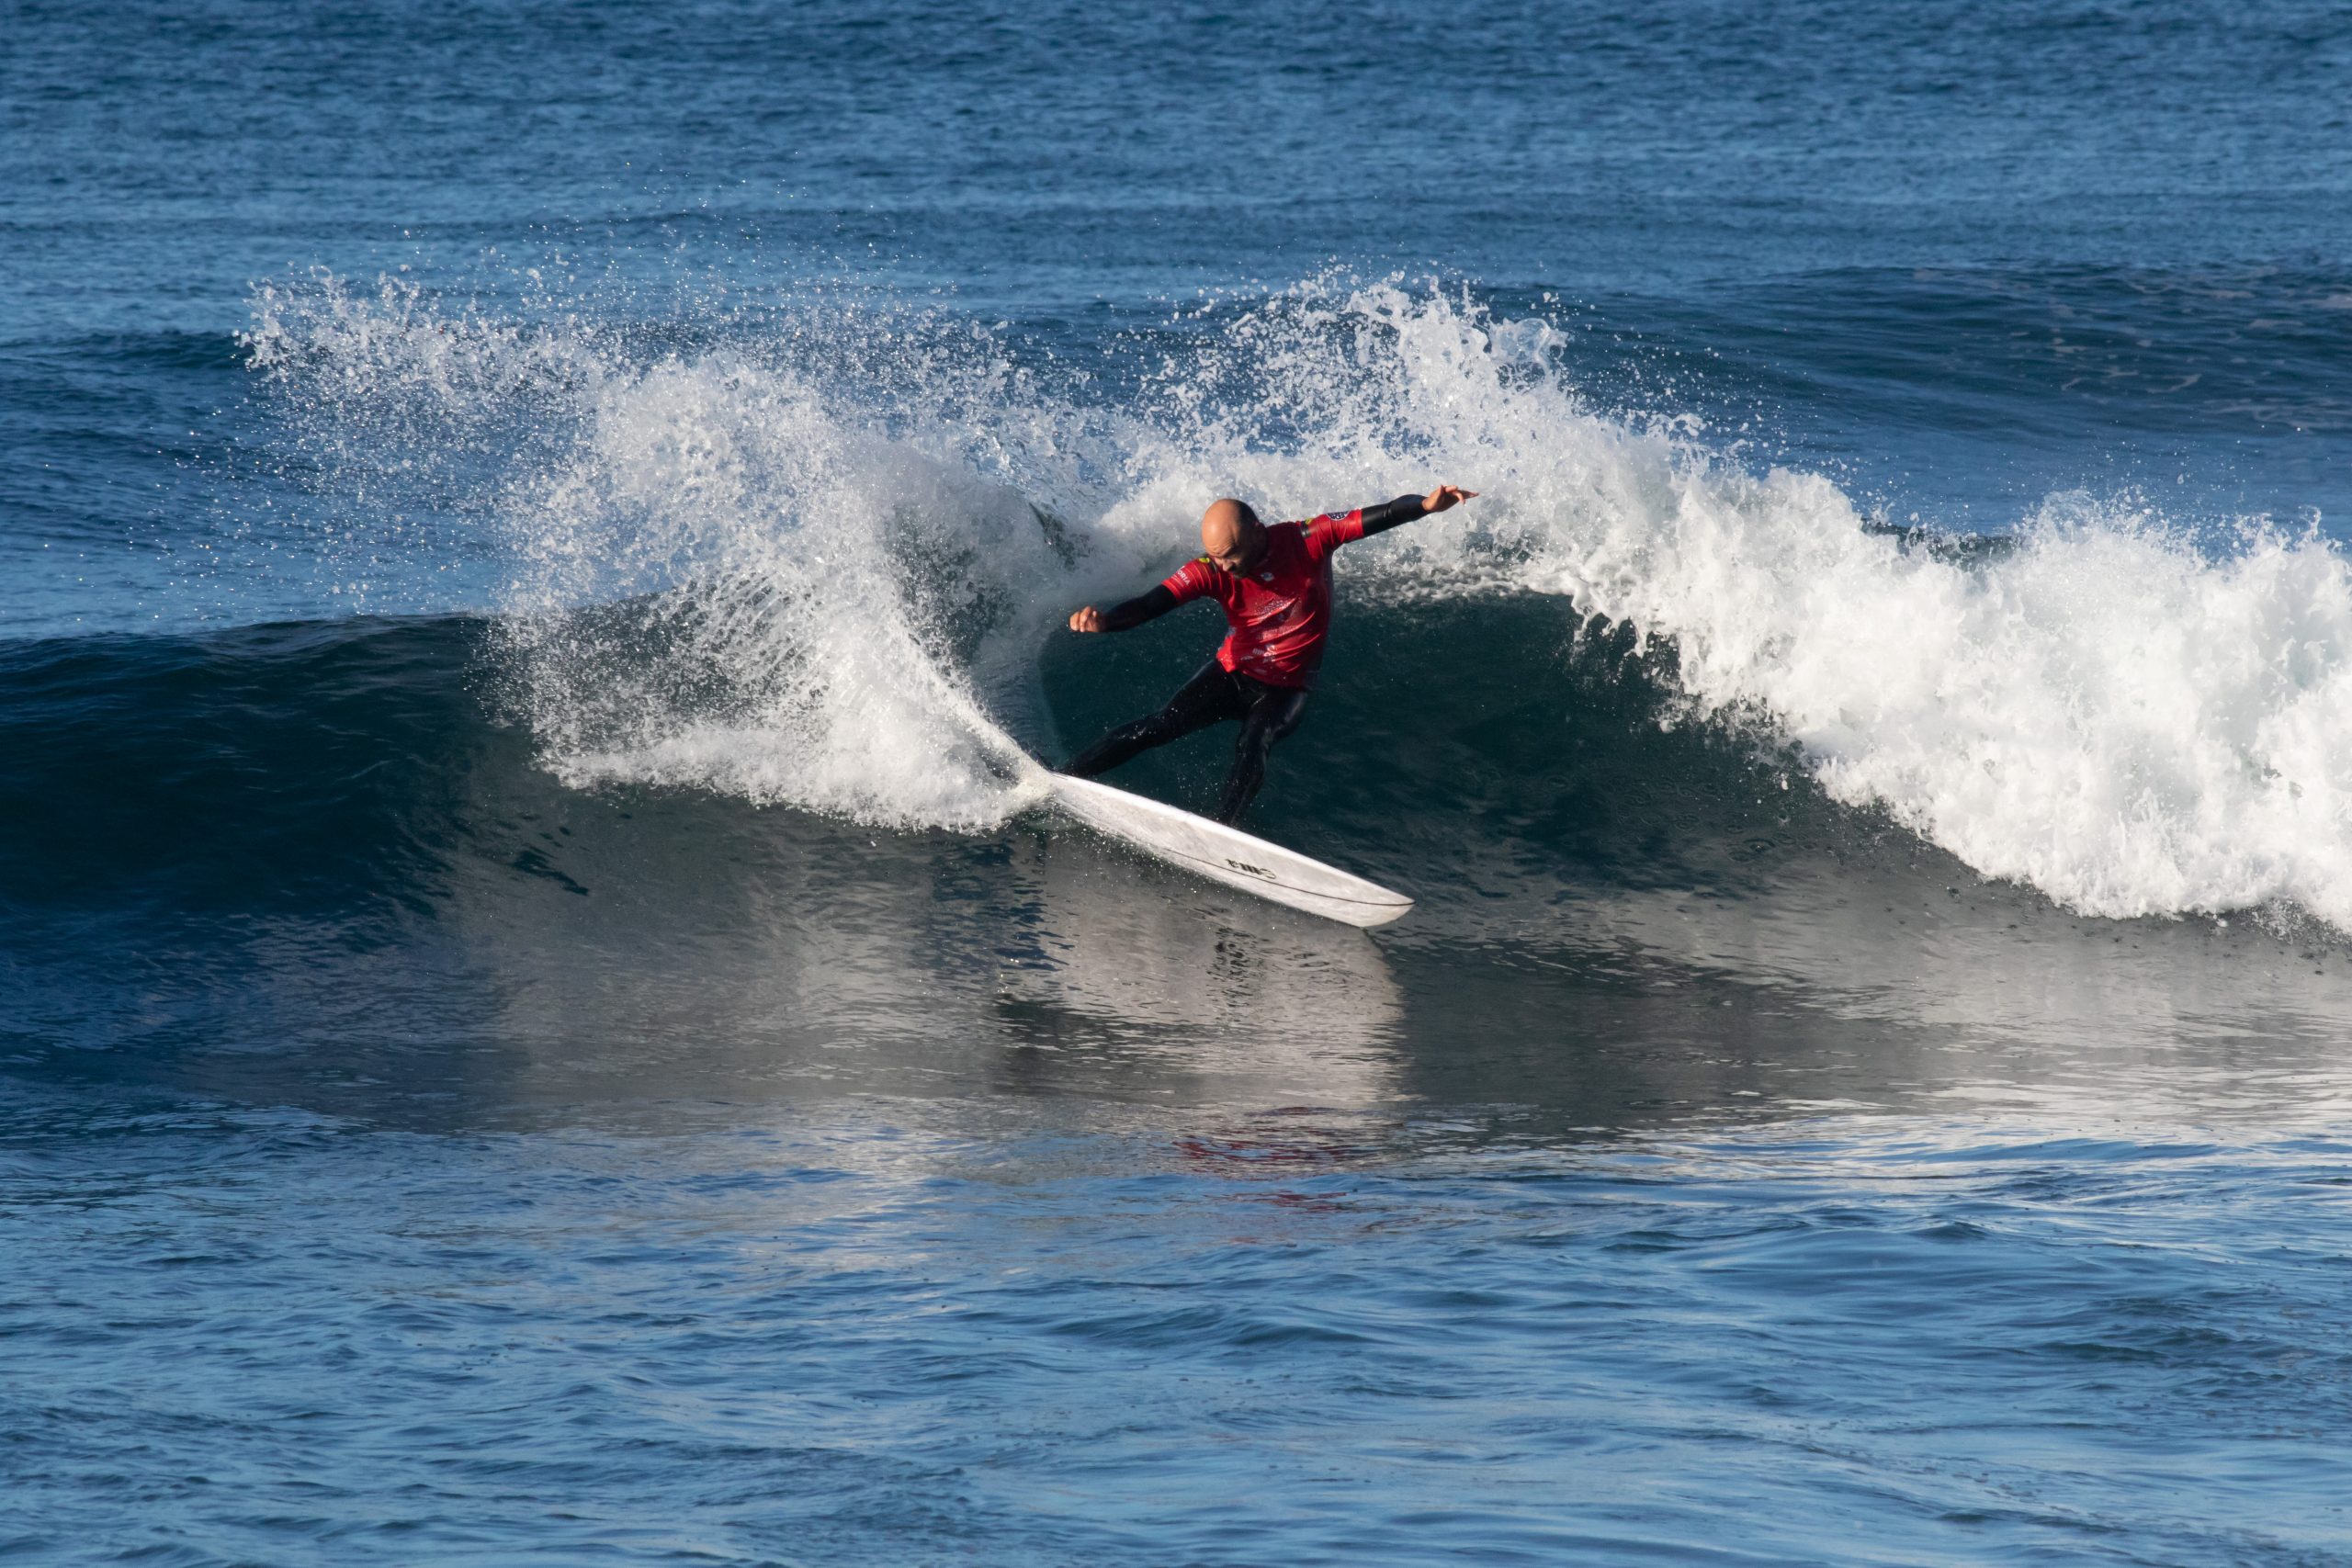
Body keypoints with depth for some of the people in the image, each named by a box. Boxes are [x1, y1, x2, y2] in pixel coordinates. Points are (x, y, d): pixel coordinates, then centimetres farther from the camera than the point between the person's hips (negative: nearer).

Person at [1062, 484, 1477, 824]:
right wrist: (1103, 620, -47)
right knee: (1162, 725, -15)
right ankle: (1061, 779, -9)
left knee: (1252, 746, -28)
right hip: (1232, 673, 1)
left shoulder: (1307, 540, -18)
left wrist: (1426, 504, -37)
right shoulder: (1211, 571, -17)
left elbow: (1380, 517, -19)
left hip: (1284, 690, -1)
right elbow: (1155, 602, -28)